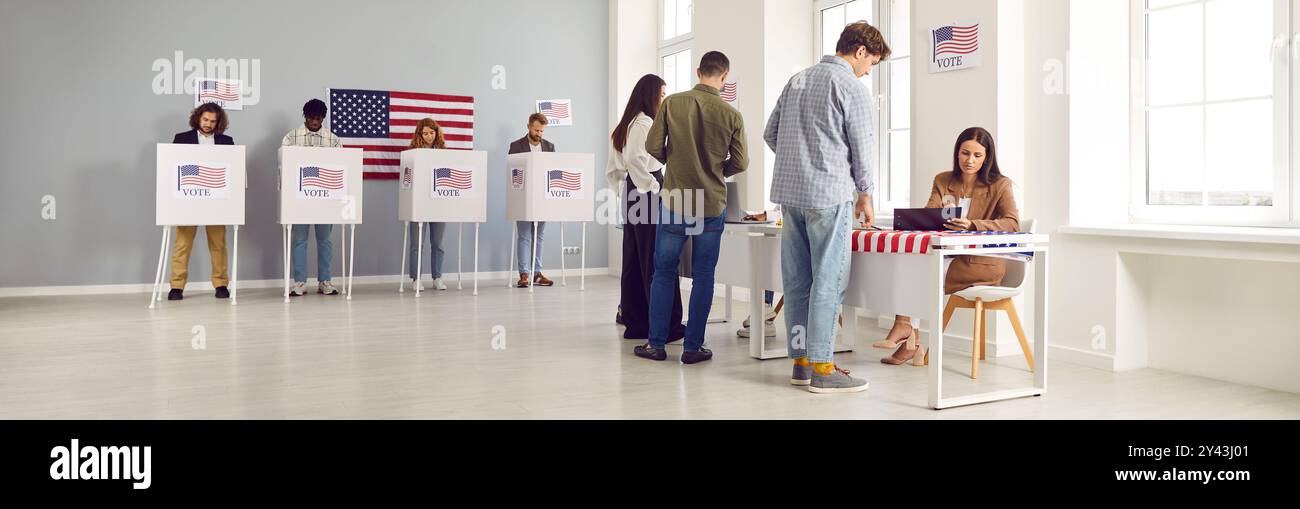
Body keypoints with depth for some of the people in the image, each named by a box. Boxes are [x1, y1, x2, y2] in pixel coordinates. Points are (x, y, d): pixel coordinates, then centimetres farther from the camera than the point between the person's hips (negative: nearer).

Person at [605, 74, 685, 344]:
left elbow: (613, 170, 19)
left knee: (634, 263, 10)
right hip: (649, 196, -10)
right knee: (658, 263, -7)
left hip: (633, 197, 10)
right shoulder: (645, 123, -11)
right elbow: (634, 160, -25)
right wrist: (655, 187, -19)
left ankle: (635, 324, 14)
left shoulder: (626, 125, 18)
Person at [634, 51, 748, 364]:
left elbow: (653, 147, -5)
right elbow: (740, 163, -2)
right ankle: (693, 347, 12)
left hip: (673, 202, 0)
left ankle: (657, 344, 14)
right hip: (712, 205, 0)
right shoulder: (731, 115, -6)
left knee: (664, 272, 11)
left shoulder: (672, 103, -6)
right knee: (703, 276, 8)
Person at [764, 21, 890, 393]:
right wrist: (865, 196, 9)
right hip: (830, 195, -7)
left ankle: (801, 360, 16)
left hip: (789, 193, 7)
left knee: (797, 280, 9)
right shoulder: (852, 89, -6)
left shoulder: (797, 80, 15)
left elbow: (770, 134, 17)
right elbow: (861, 149, -4)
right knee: (828, 281, -4)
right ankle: (821, 368, -2)